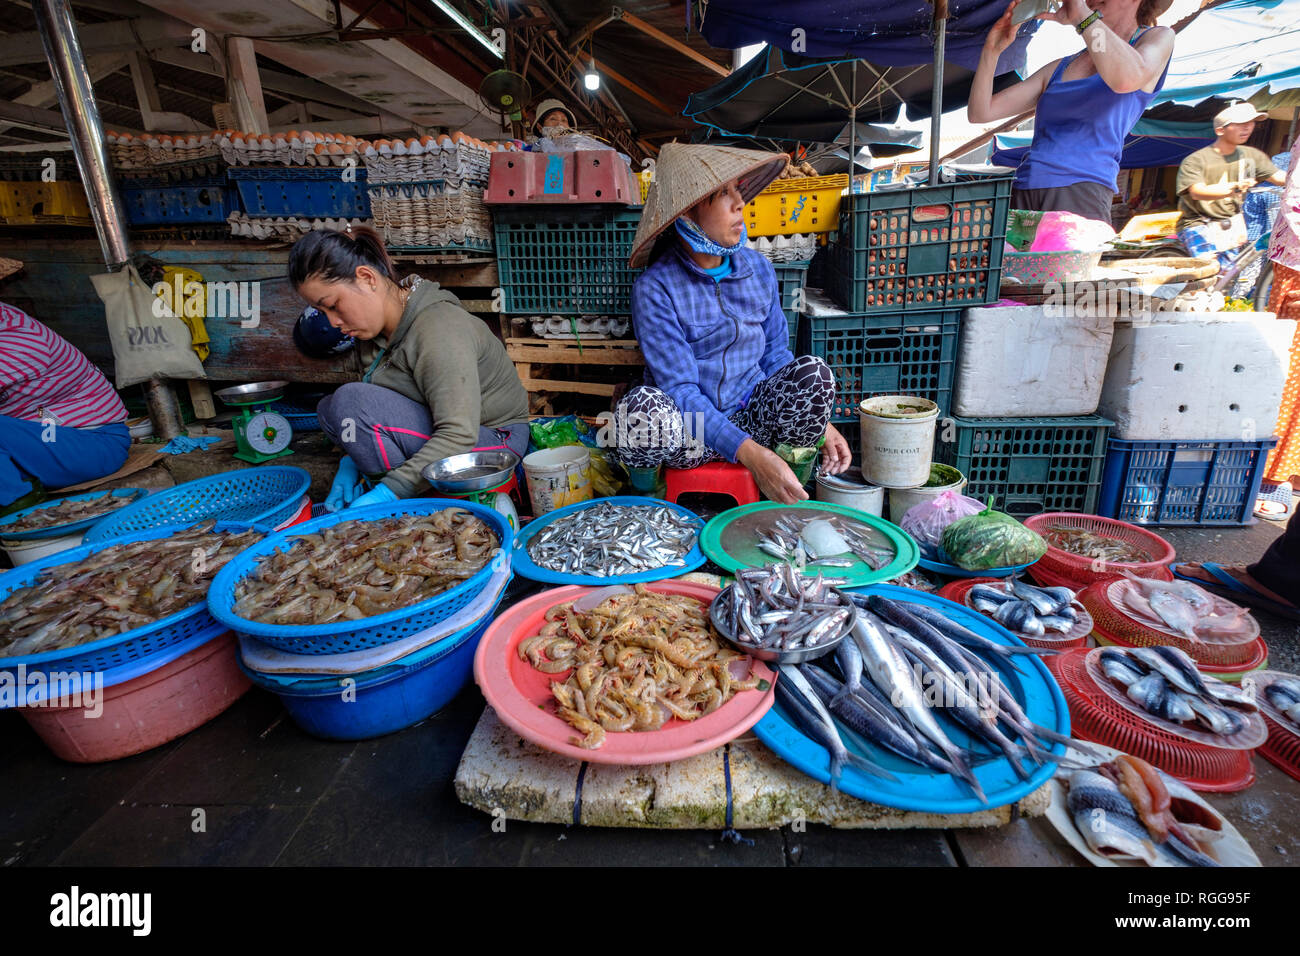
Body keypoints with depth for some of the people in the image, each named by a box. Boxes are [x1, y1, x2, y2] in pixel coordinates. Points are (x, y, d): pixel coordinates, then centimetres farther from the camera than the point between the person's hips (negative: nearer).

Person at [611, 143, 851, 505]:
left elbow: (775, 355, 9)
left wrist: (820, 422, -5)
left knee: (813, 373, -25)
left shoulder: (758, 268, 2)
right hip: (691, 431, -3)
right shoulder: (655, 288, -14)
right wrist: (750, 454, -32)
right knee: (640, 409, -36)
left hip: (750, 418, 4)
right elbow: (680, 390, -21)